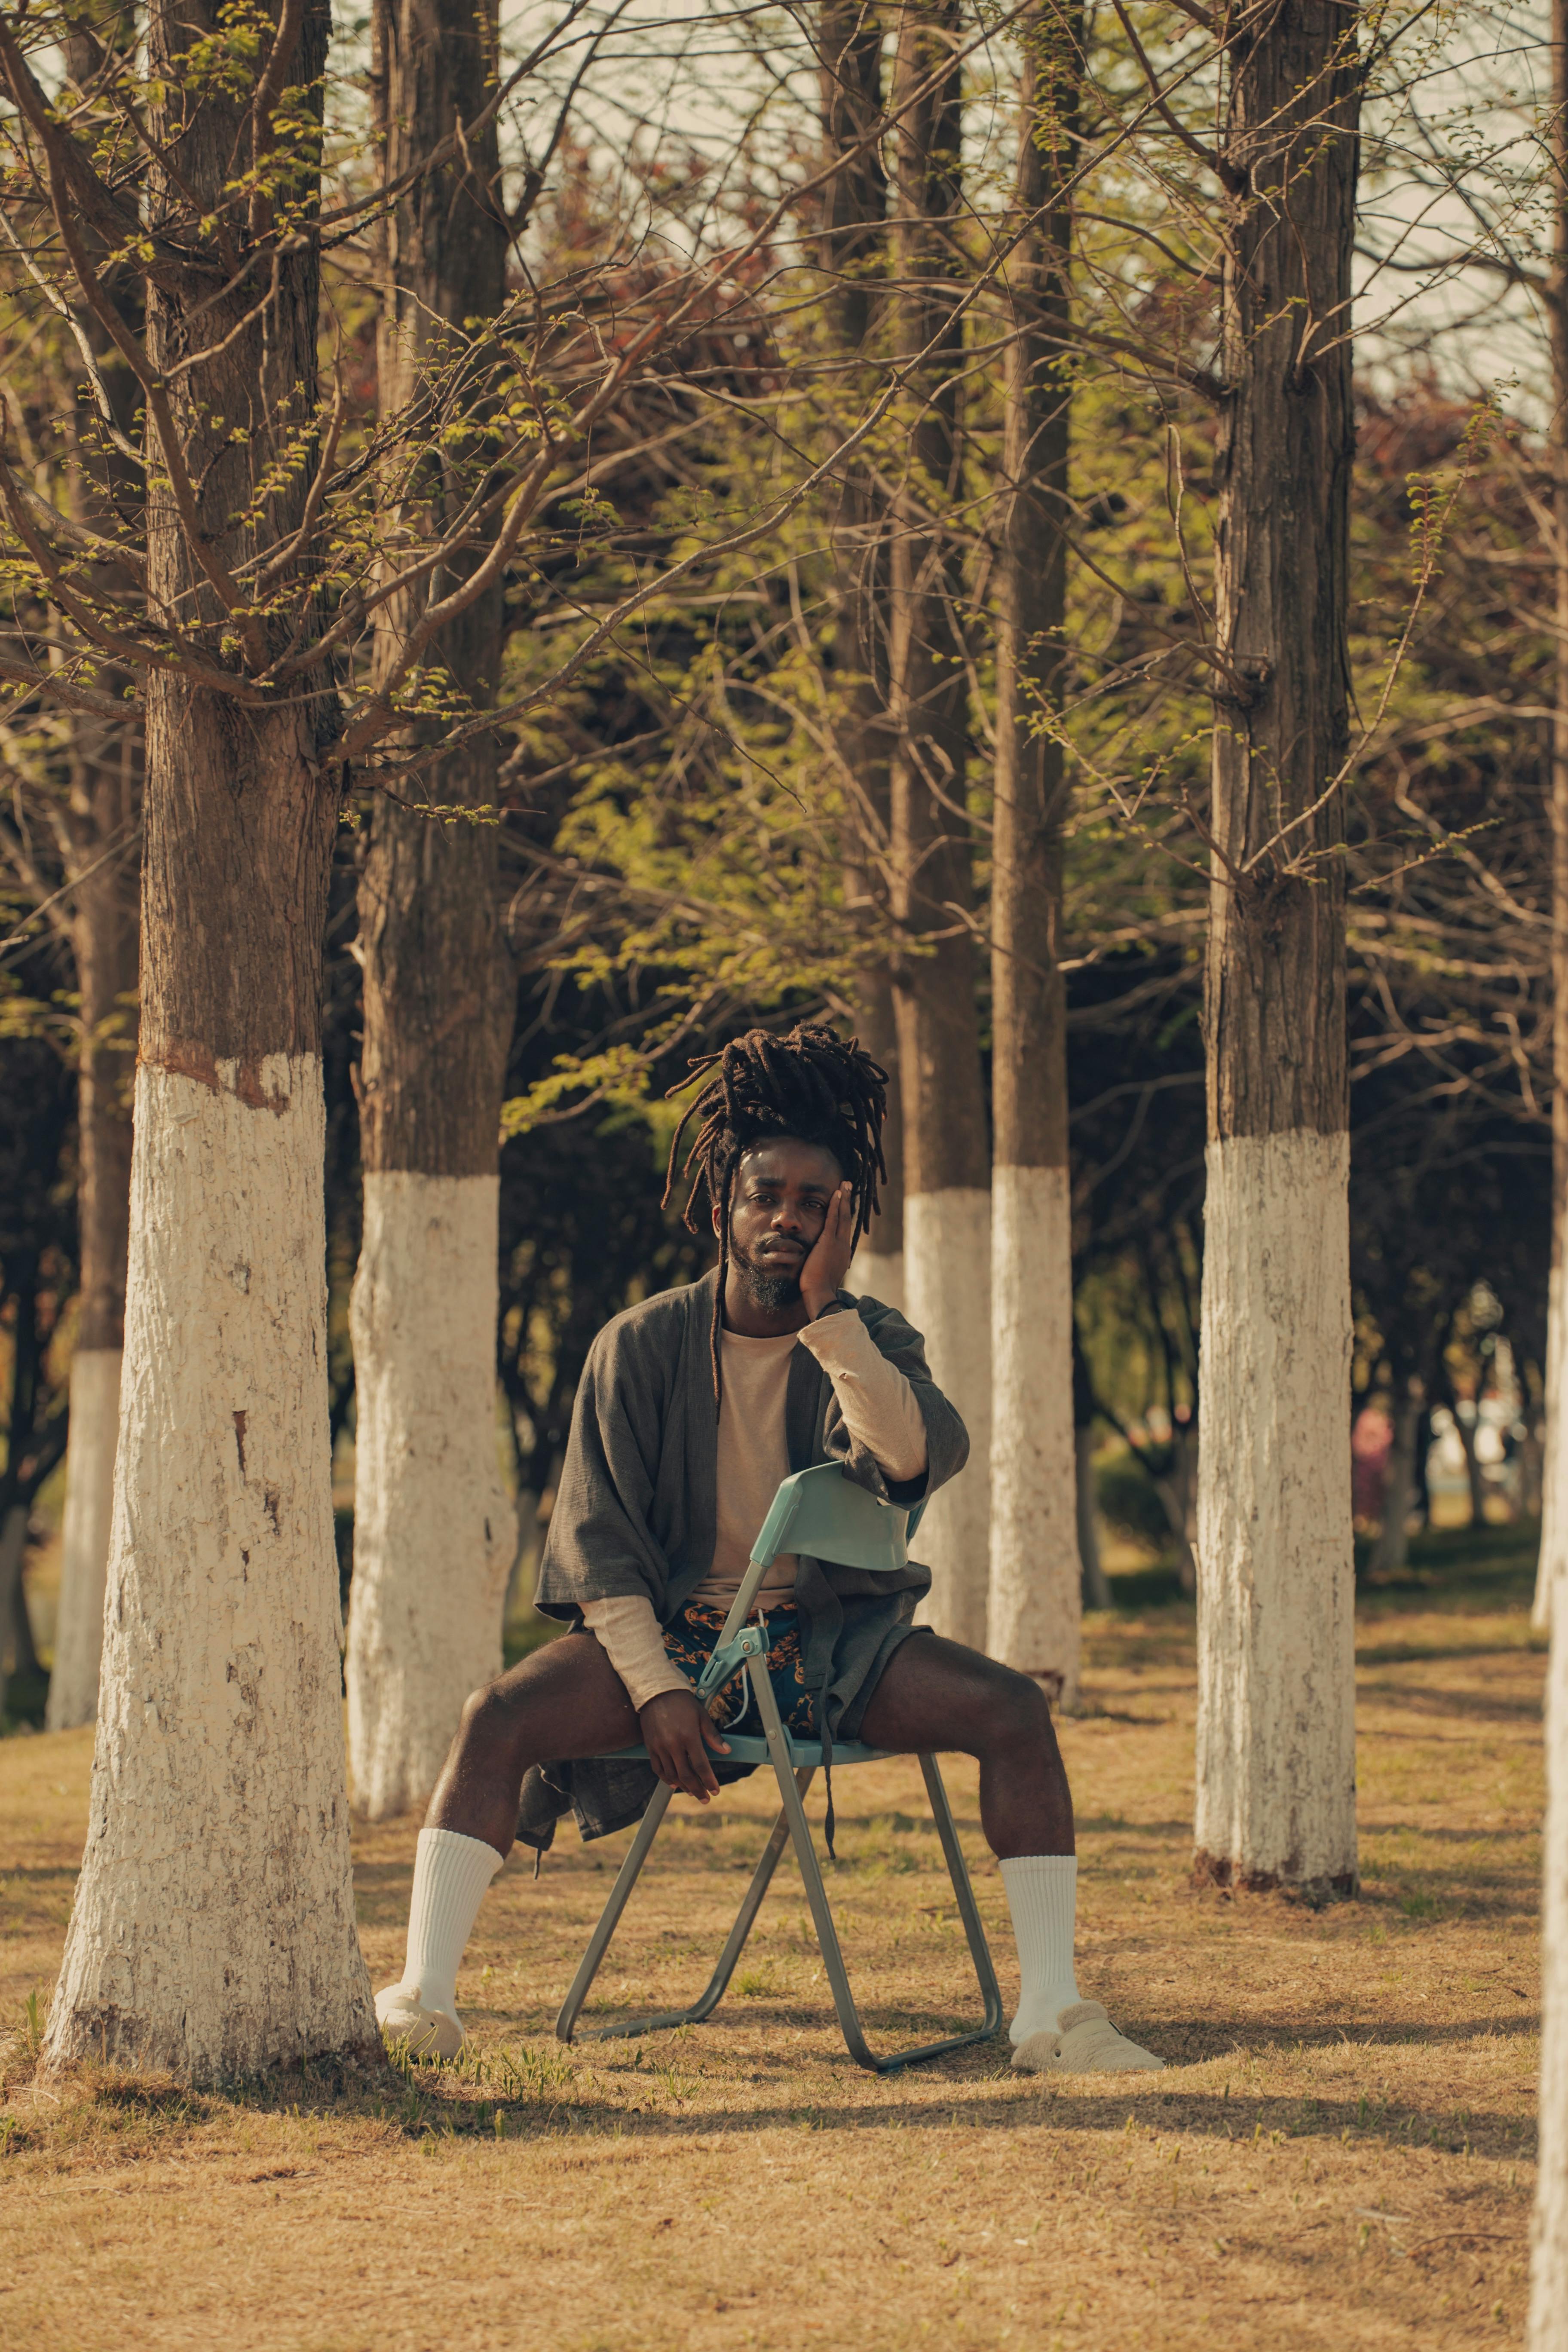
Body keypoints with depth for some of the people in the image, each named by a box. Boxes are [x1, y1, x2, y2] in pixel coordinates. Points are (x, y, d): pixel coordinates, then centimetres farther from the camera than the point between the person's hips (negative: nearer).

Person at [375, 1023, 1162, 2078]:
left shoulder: (873, 1341, 1)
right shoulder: (640, 1348, -2)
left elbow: (922, 1457, -23)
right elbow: (598, 1550, -4)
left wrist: (827, 1313, -25)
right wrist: (655, 1687, -17)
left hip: (832, 1639, 1)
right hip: (668, 1632, 0)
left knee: (1014, 1711, -24)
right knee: (500, 1715, -28)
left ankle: (1051, 2013, -22)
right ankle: (424, 2001, -27)